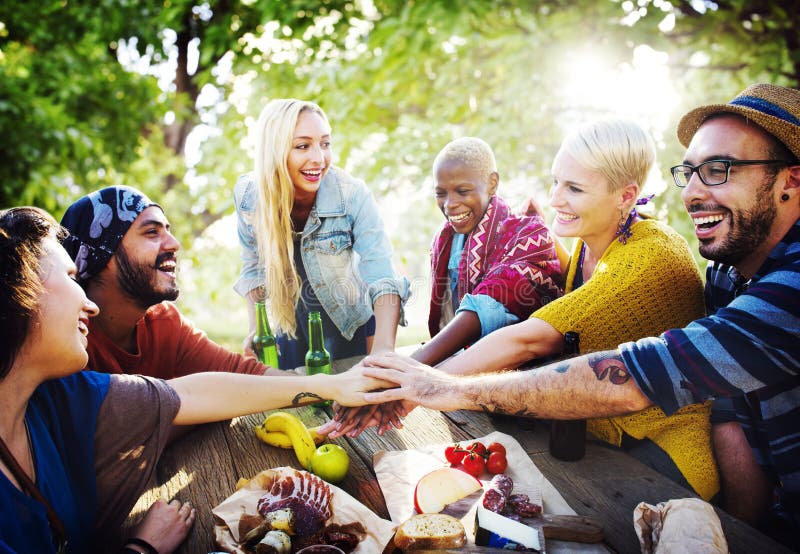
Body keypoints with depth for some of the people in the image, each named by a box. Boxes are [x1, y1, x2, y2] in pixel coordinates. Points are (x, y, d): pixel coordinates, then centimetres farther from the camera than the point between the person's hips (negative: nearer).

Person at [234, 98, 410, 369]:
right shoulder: (247, 194, -17)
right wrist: (255, 331, -9)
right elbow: (253, 268, -2)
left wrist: (383, 349, -48)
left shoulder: (353, 196, -27)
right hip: (290, 326, 2)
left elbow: (383, 280, -33)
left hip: (352, 325, -2)